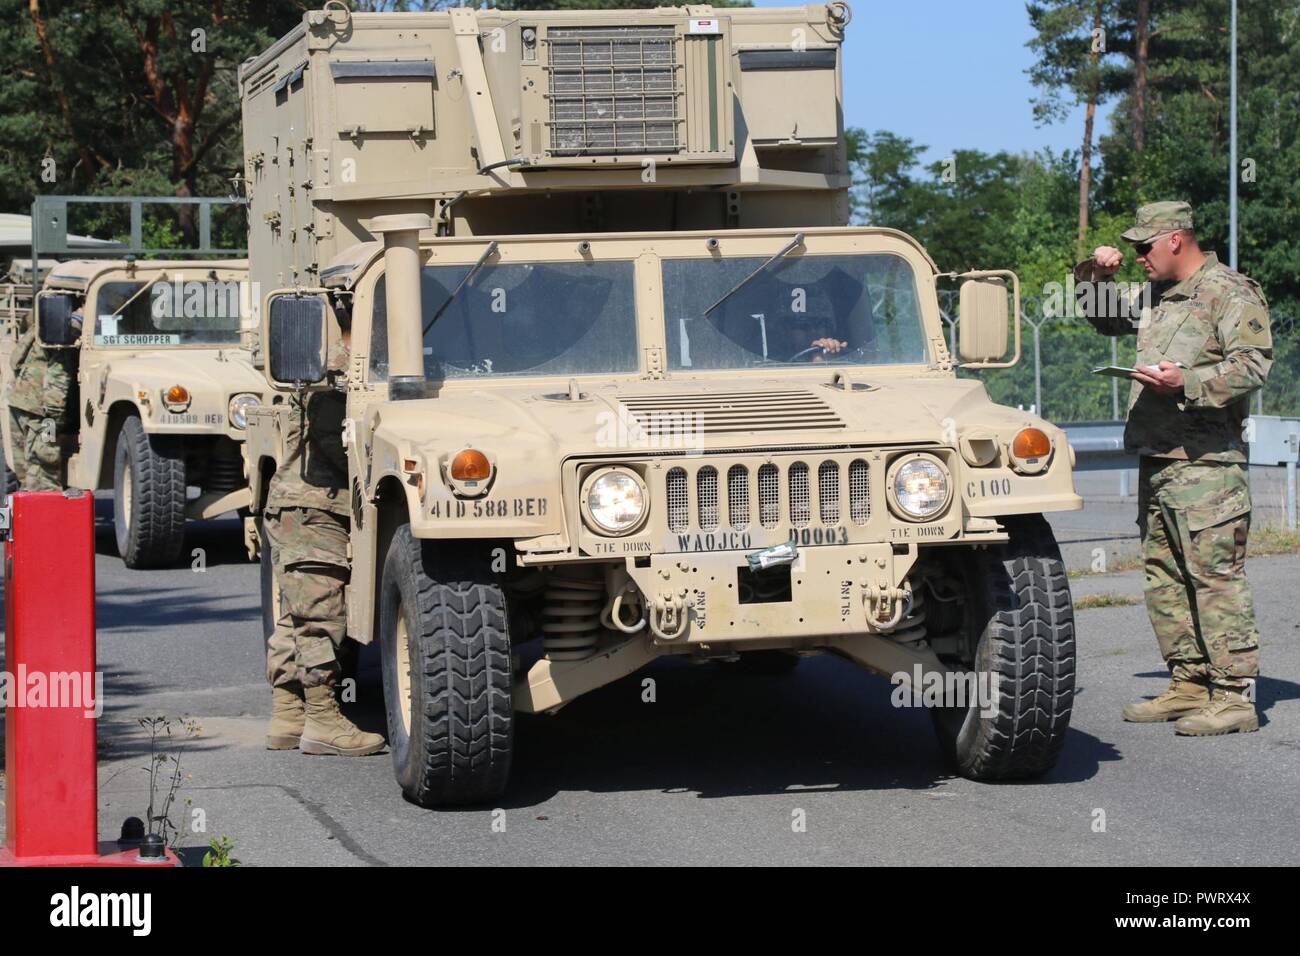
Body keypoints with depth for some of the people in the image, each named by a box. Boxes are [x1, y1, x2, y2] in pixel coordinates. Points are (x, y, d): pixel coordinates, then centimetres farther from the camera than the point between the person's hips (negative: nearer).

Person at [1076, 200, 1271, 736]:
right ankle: (1189, 685, 17)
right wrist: (1095, 277, 18)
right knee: (1163, 574, 11)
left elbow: (1253, 365, -16)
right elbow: (1106, 320, 36)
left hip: (1206, 460, -9)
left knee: (1215, 574, -11)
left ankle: (1234, 696, -11)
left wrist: (1187, 383, -25)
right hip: (1155, 458, 9)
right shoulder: (1158, 296, 19)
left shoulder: (1231, 294, -7)